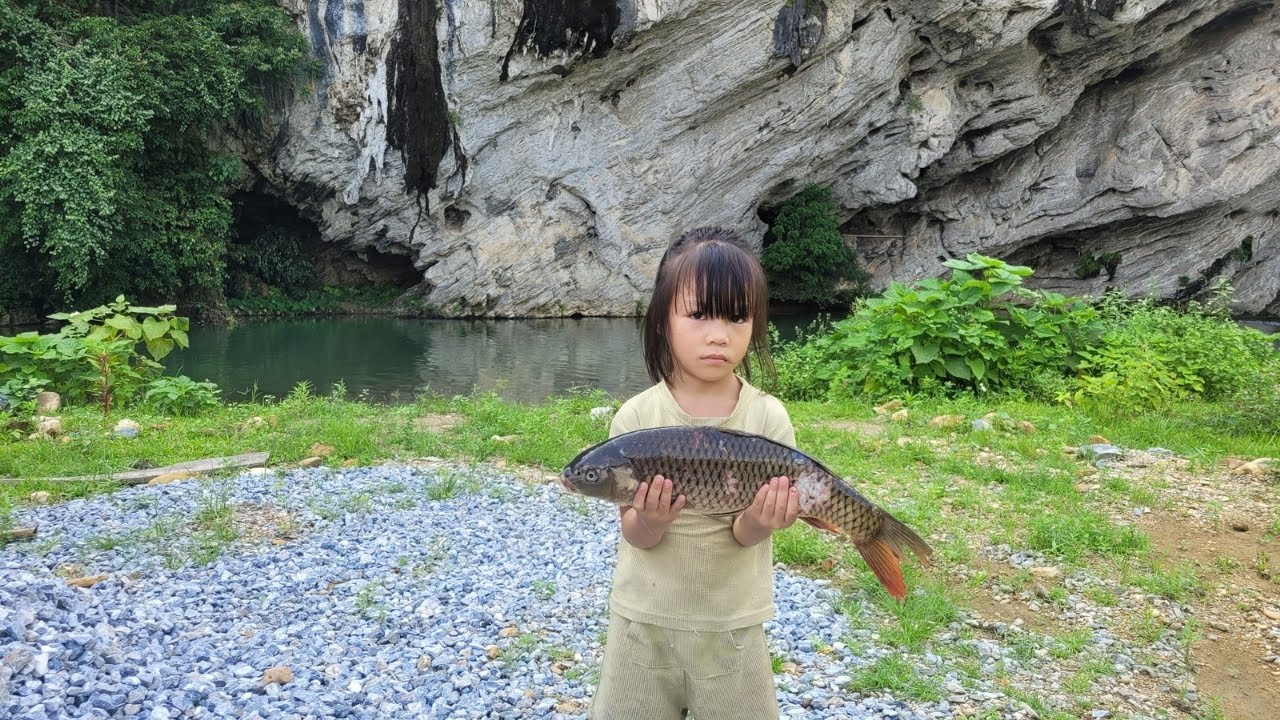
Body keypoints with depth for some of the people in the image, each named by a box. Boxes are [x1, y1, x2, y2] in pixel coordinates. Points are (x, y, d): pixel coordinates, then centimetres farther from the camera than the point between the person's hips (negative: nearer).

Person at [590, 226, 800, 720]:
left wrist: (760, 521, -33)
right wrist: (650, 520, -31)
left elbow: (745, 536, -10)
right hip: (644, 619, 1)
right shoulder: (637, 417, -11)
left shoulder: (767, 417, -11)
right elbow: (634, 535, -9)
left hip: (733, 623, 0)